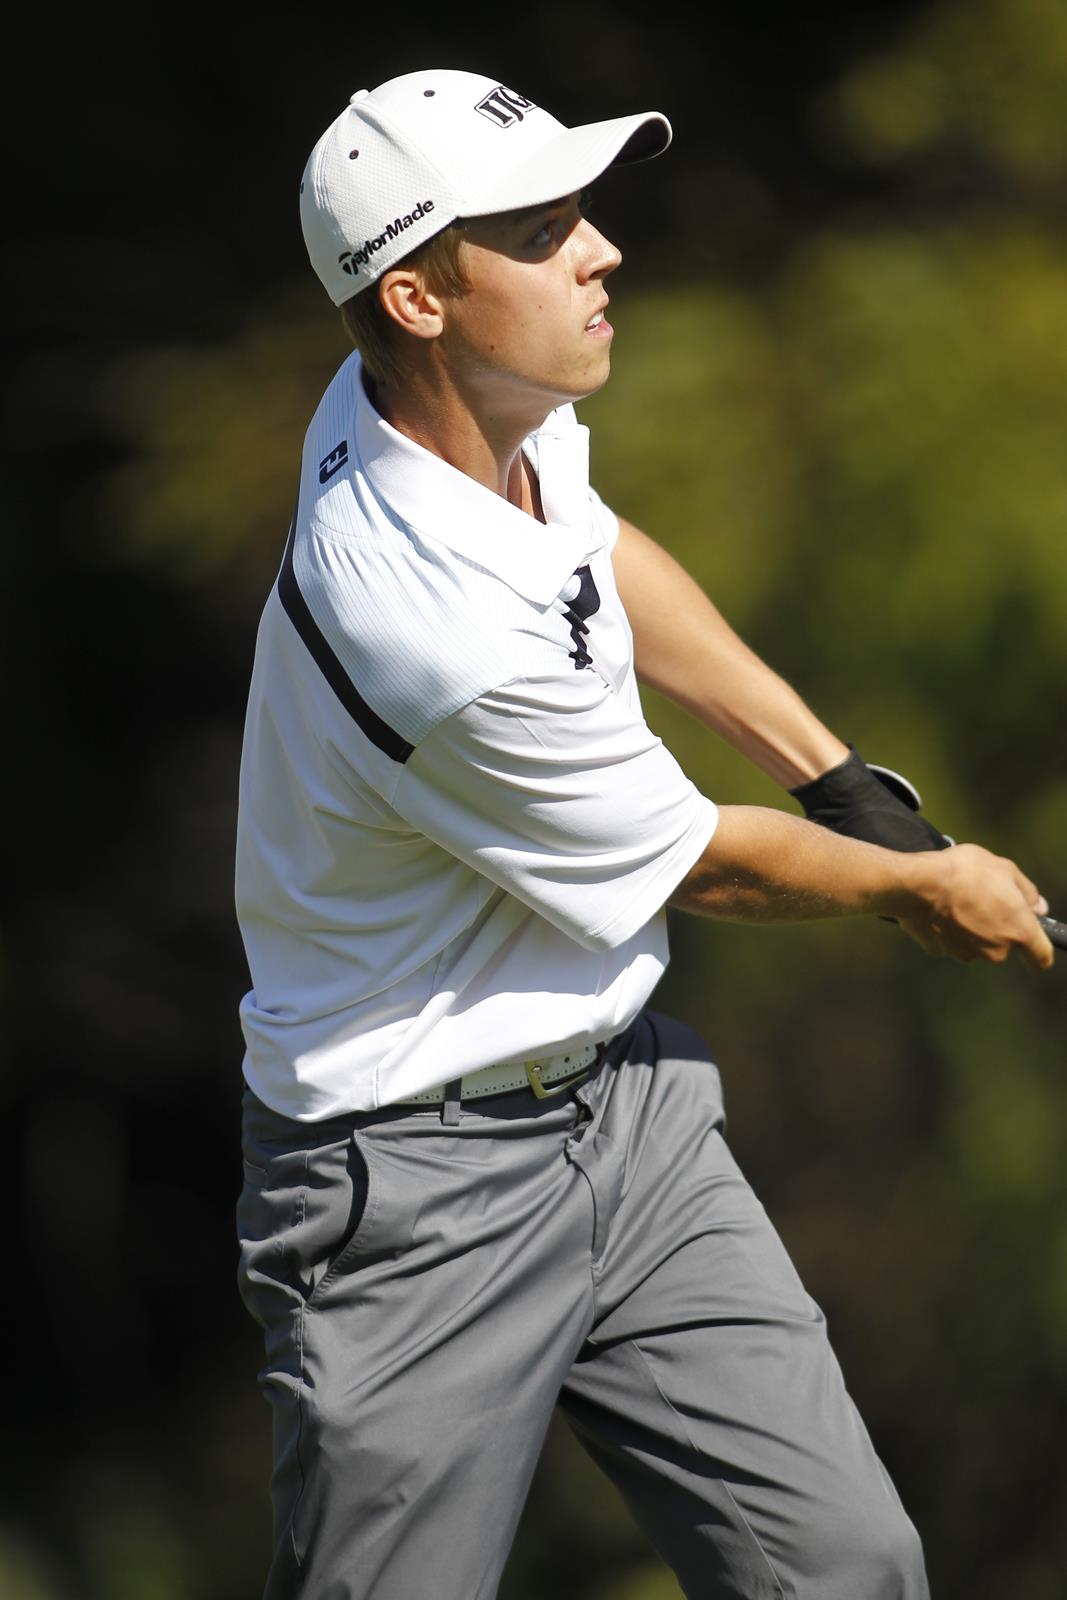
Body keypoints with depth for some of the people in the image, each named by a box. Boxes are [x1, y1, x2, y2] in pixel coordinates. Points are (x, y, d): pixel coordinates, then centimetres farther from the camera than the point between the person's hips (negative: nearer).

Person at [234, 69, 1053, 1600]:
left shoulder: (493, 408, -5)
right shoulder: (448, 630, -31)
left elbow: (599, 552, 21)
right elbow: (698, 866, -13)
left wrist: (839, 773, 17)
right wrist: (923, 888, 5)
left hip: (631, 1098, 8)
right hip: (421, 1191, -8)